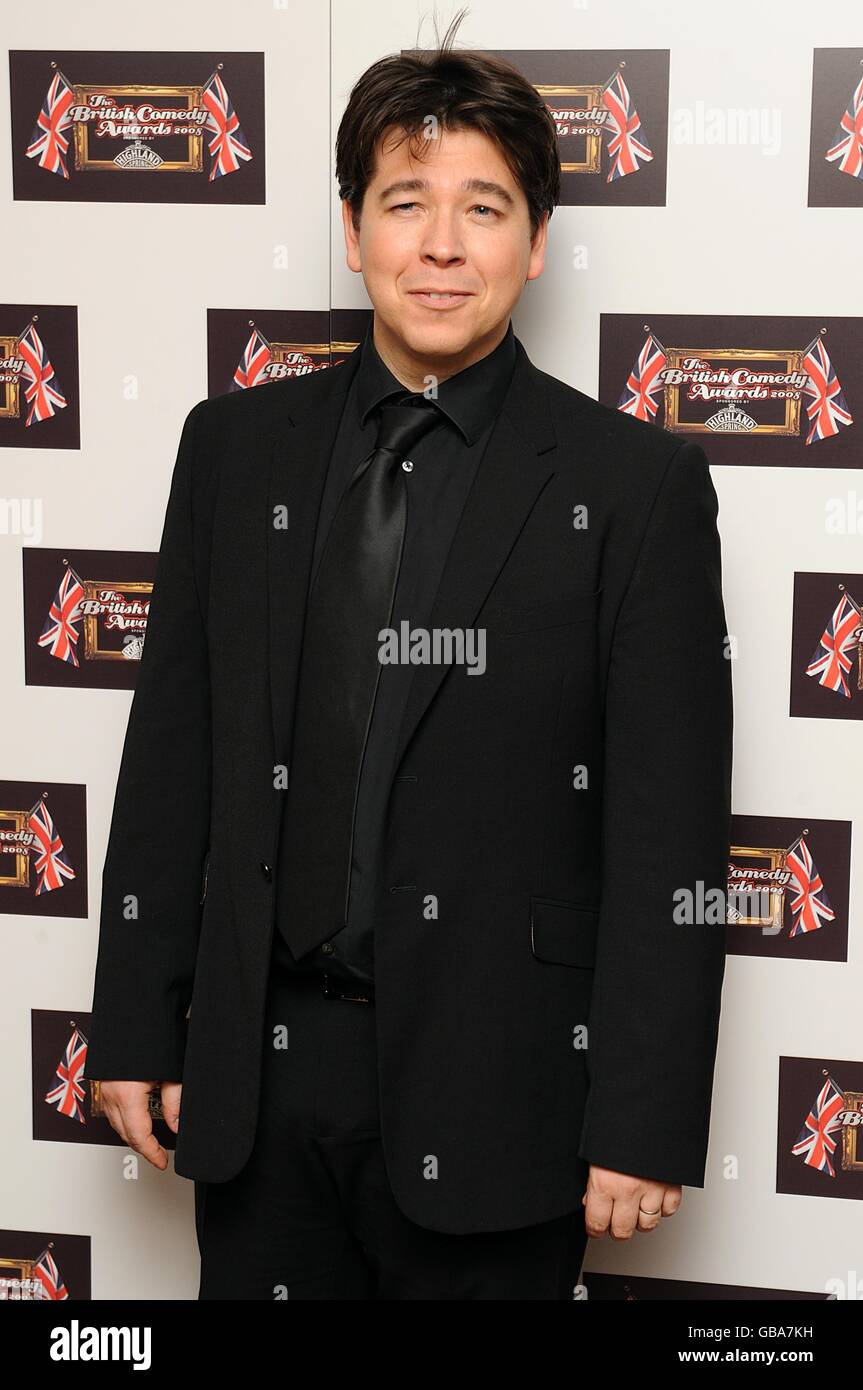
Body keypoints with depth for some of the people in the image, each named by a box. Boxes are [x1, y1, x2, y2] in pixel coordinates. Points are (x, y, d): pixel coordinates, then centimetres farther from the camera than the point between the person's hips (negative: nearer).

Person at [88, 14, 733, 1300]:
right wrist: (137, 1025, 6)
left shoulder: (636, 485, -6)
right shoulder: (235, 447, 5)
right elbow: (171, 754, 7)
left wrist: (645, 1123, -9)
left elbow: (672, 838, -7)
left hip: (491, 1086, -3)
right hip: (260, 1065, 3)